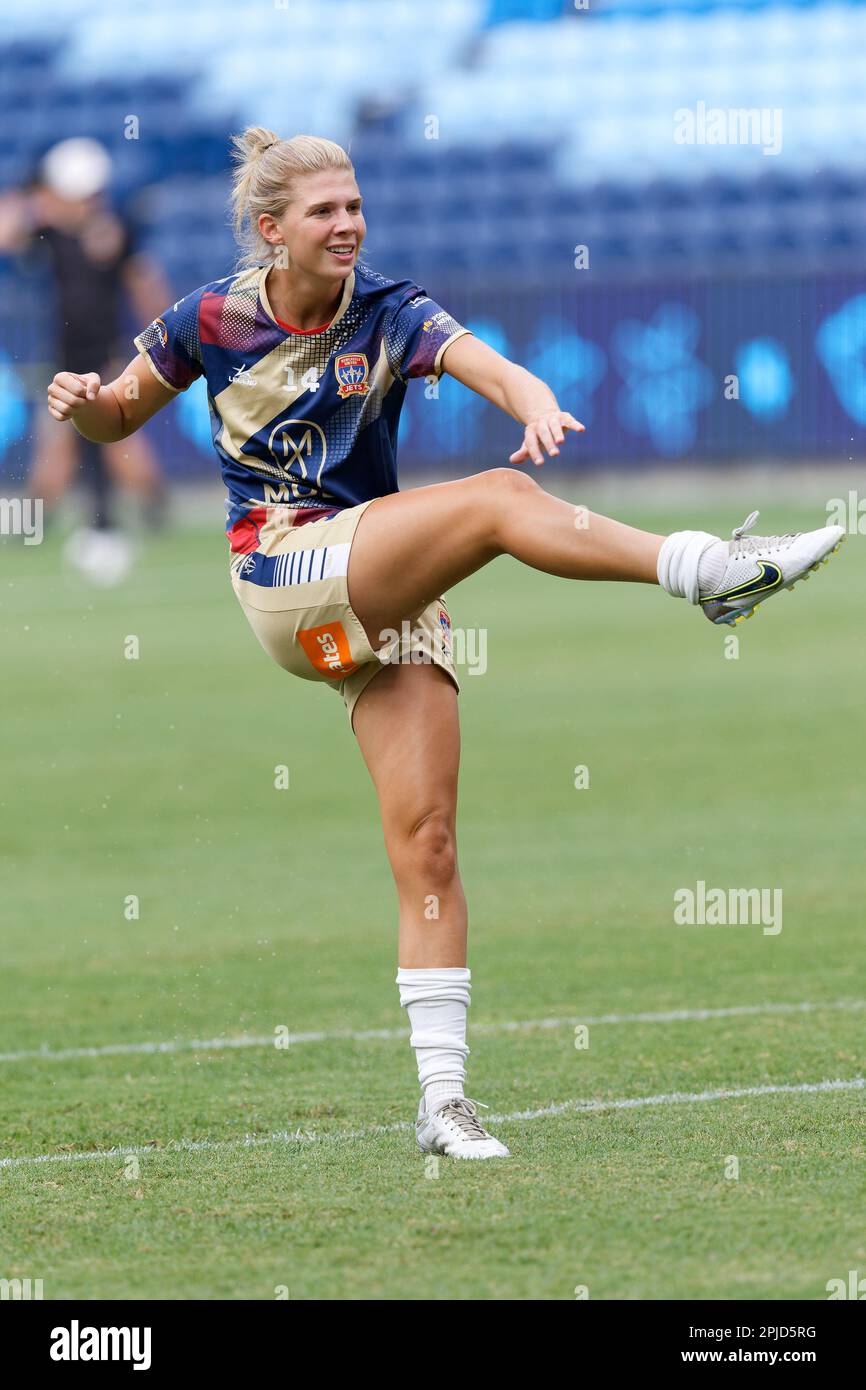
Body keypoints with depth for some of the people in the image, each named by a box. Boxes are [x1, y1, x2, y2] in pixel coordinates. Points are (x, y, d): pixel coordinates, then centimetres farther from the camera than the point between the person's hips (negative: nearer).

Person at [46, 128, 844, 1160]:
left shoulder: (390, 314, 0)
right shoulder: (211, 319, 2)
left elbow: (491, 367, -20)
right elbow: (118, 418, 17)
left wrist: (537, 404, -43)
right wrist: (83, 405, -7)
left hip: (390, 598, 2)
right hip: (282, 575, -2)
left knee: (426, 843, -8)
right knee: (497, 499, -26)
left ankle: (442, 1097, -6)